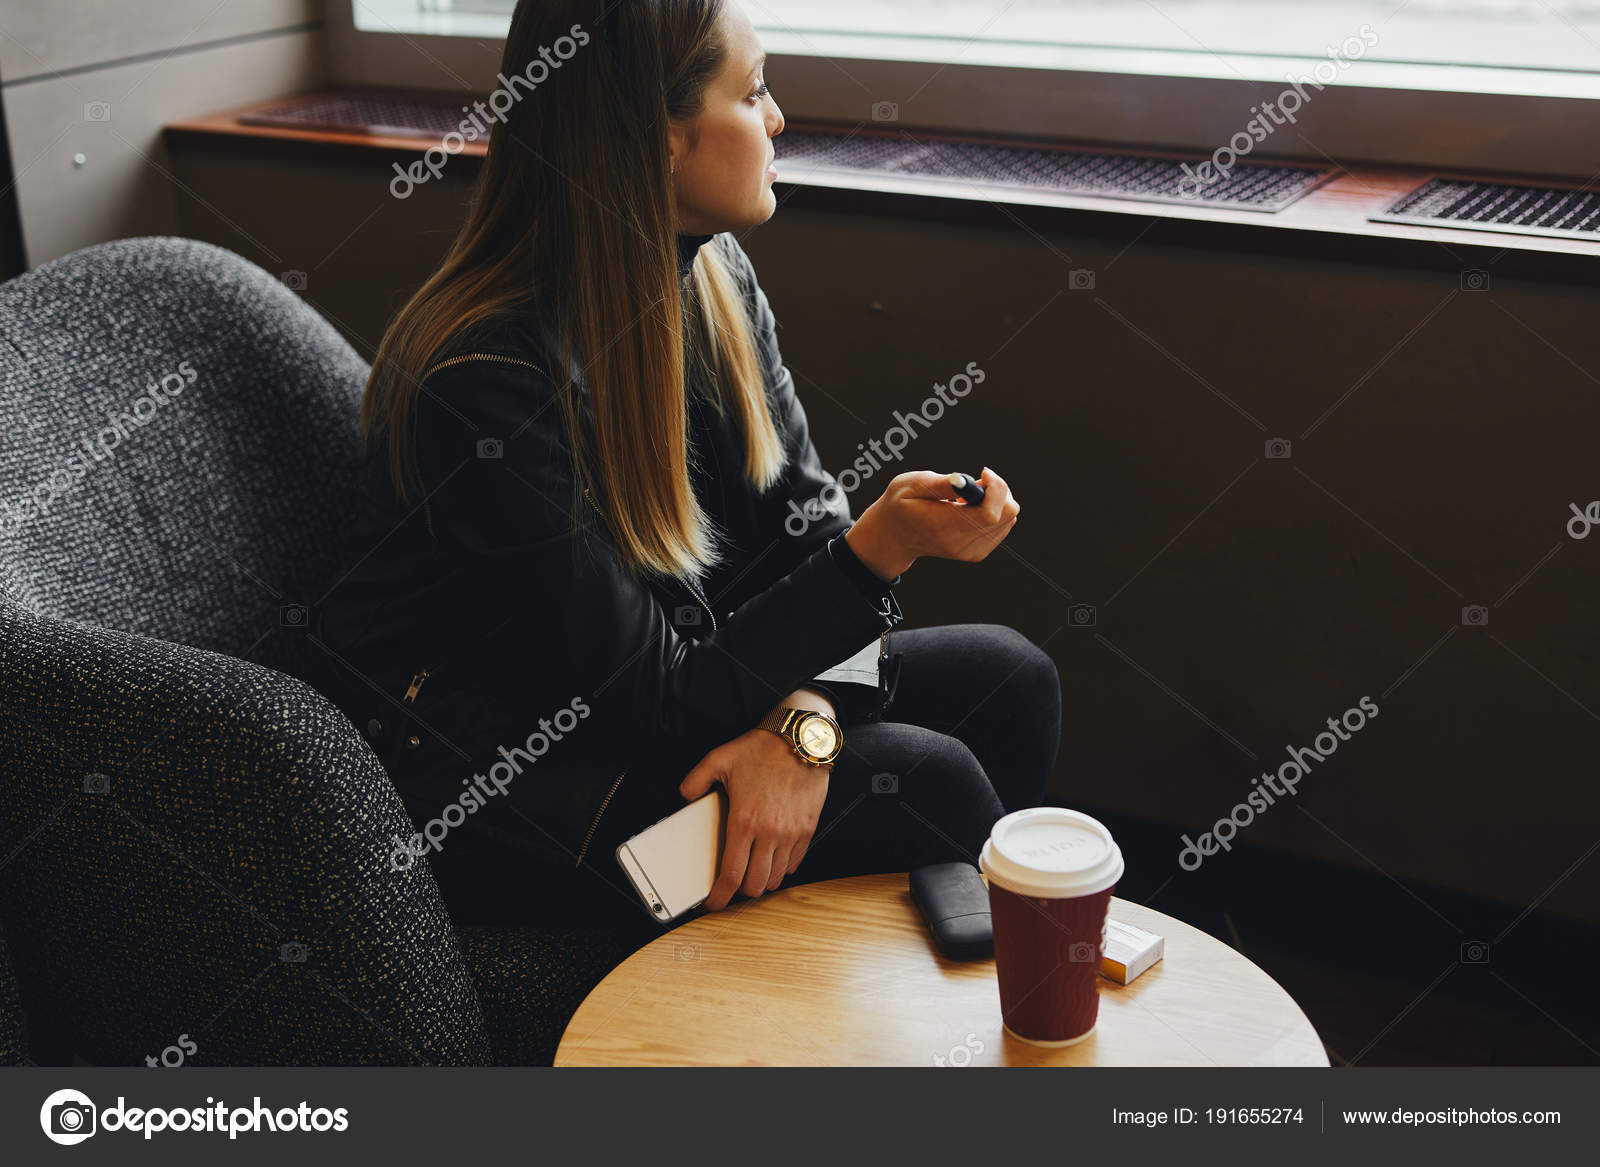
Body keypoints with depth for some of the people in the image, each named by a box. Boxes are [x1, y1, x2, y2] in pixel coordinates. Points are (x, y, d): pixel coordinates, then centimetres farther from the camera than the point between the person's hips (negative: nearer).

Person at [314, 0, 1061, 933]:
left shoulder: (714, 272, -3)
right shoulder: (485, 382, -29)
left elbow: (807, 514, -2)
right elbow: (656, 697, -24)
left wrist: (803, 720, -21)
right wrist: (880, 551, -30)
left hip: (632, 698, 8)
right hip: (483, 782, -8)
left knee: (1006, 678, 0)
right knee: (924, 786, -19)